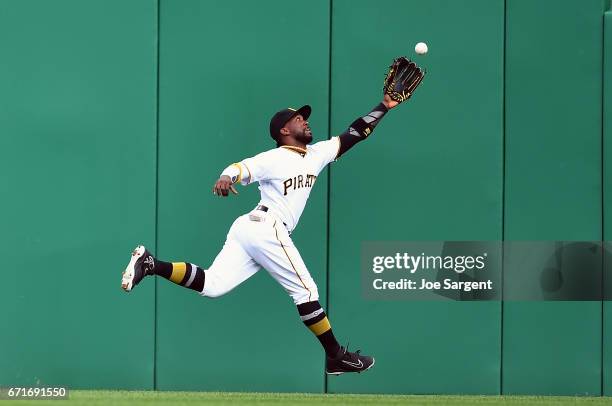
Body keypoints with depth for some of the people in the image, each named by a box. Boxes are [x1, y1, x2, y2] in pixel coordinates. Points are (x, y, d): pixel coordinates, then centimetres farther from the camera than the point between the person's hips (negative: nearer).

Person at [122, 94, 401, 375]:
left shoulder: (317, 154, 18)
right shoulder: (274, 159, -7)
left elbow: (354, 134, 20)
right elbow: (241, 168, -20)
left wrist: (384, 107, 17)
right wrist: (225, 178, -42)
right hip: (267, 230, -9)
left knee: (212, 286, -1)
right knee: (305, 290, -1)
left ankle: (151, 264, -4)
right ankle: (336, 357, 8)